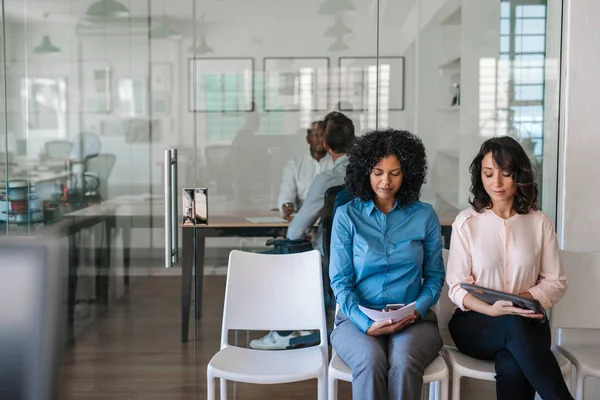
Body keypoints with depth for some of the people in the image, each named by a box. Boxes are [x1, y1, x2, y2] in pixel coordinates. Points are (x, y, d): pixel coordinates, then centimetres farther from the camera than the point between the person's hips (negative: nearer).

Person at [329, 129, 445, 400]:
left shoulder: (425, 216, 5)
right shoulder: (346, 216, 2)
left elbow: (434, 275, 8)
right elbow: (340, 281, -2)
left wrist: (418, 310, -11)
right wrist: (366, 324, -17)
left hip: (413, 319, 1)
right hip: (358, 317, 0)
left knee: (404, 361, -32)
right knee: (370, 361, -33)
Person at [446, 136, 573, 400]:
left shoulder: (539, 222, 3)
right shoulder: (466, 222, -1)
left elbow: (556, 282, 5)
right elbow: (457, 287, -4)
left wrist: (526, 299, -15)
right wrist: (492, 310, -22)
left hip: (526, 324, 1)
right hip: (475, 323, 0)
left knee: (512, 368, -34)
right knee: (514, 325, -35)